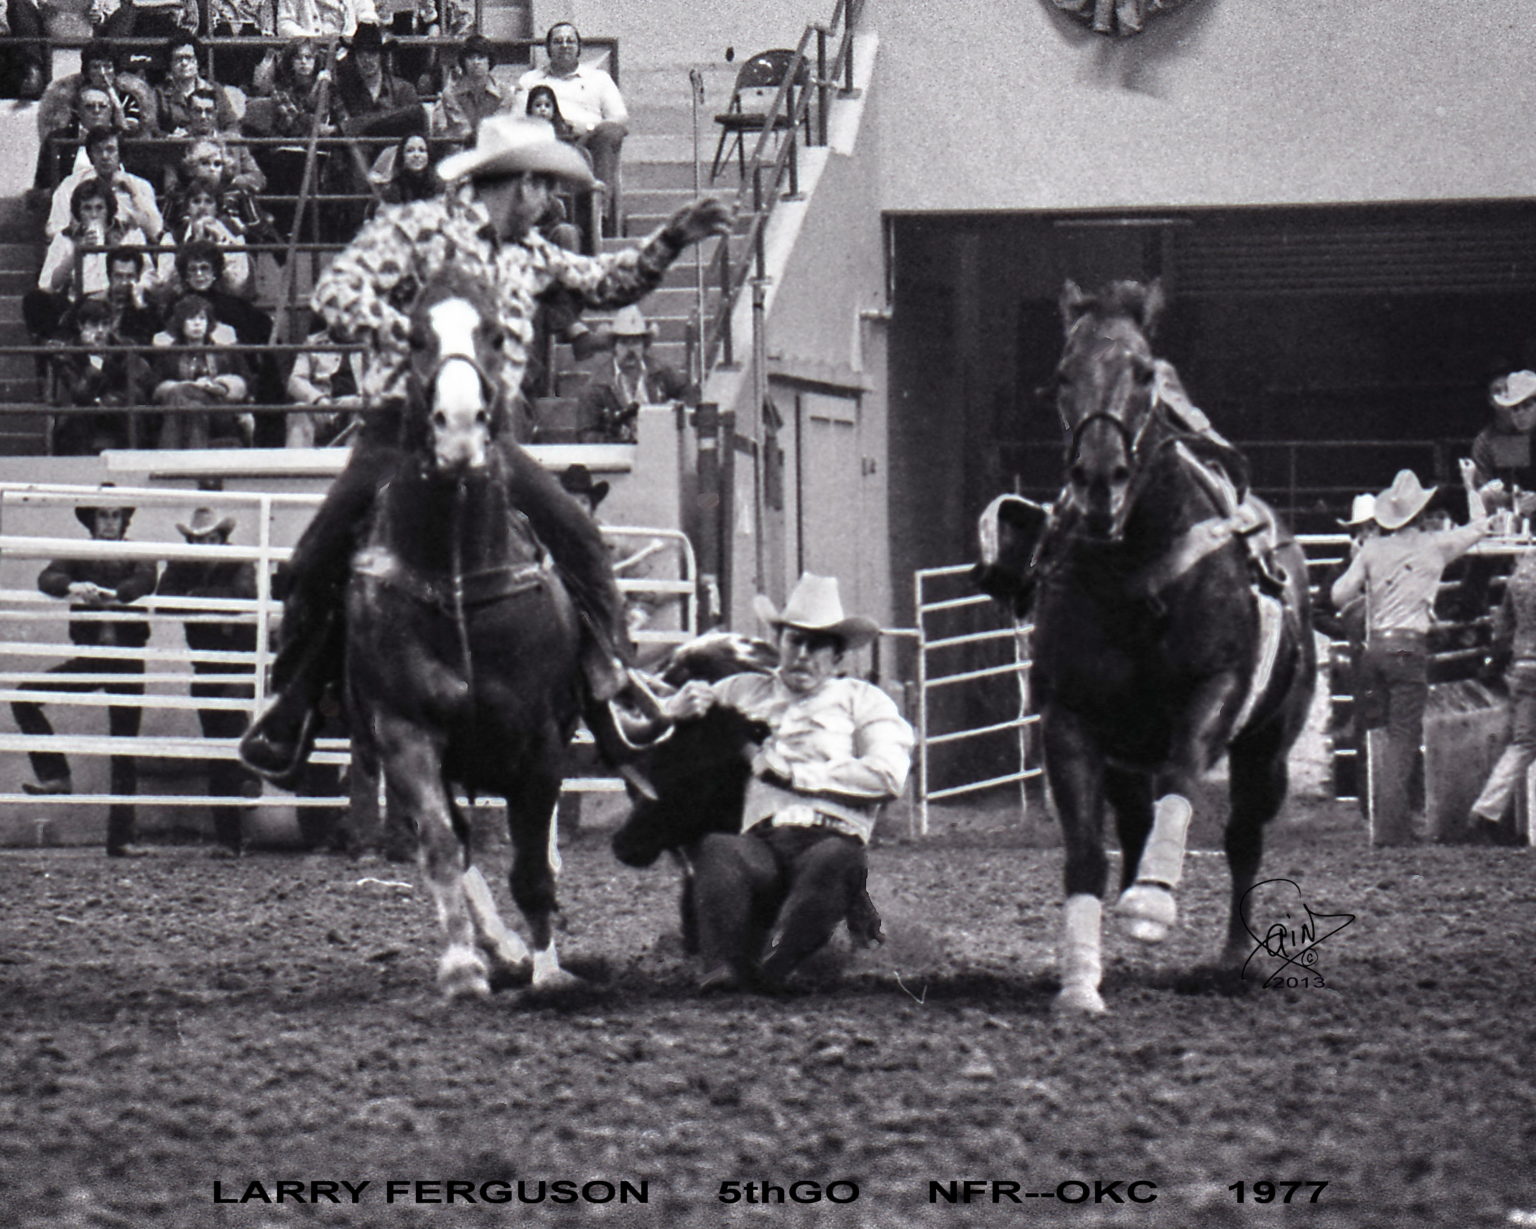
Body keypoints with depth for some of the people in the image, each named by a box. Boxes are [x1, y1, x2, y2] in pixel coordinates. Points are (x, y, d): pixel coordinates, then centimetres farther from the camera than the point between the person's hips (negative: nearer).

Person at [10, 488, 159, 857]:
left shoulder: (137, 555, 4)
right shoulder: (78, 557, 8)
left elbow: (145, 581, -17)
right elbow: (47, 579, -10)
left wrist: (111, 594, -36)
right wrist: (72, 587, -33)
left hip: (128, 660, -2)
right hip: (89, 657, 2)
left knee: (125, 749, -1)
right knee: (25, 696, -19)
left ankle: (121, 838, 2)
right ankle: (55, 775, -13)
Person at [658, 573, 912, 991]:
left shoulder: (862, 700, 18)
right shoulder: (745, 691, 27)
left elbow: (888, 776, 1)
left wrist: (796, 775, -1)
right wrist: (681, 707, 4)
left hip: (830, 838, -2)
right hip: (761, 843, 2)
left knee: (837, 859, -38)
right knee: (717, 849, -33)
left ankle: (771, 967, -51)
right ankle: (724, 968, -50)